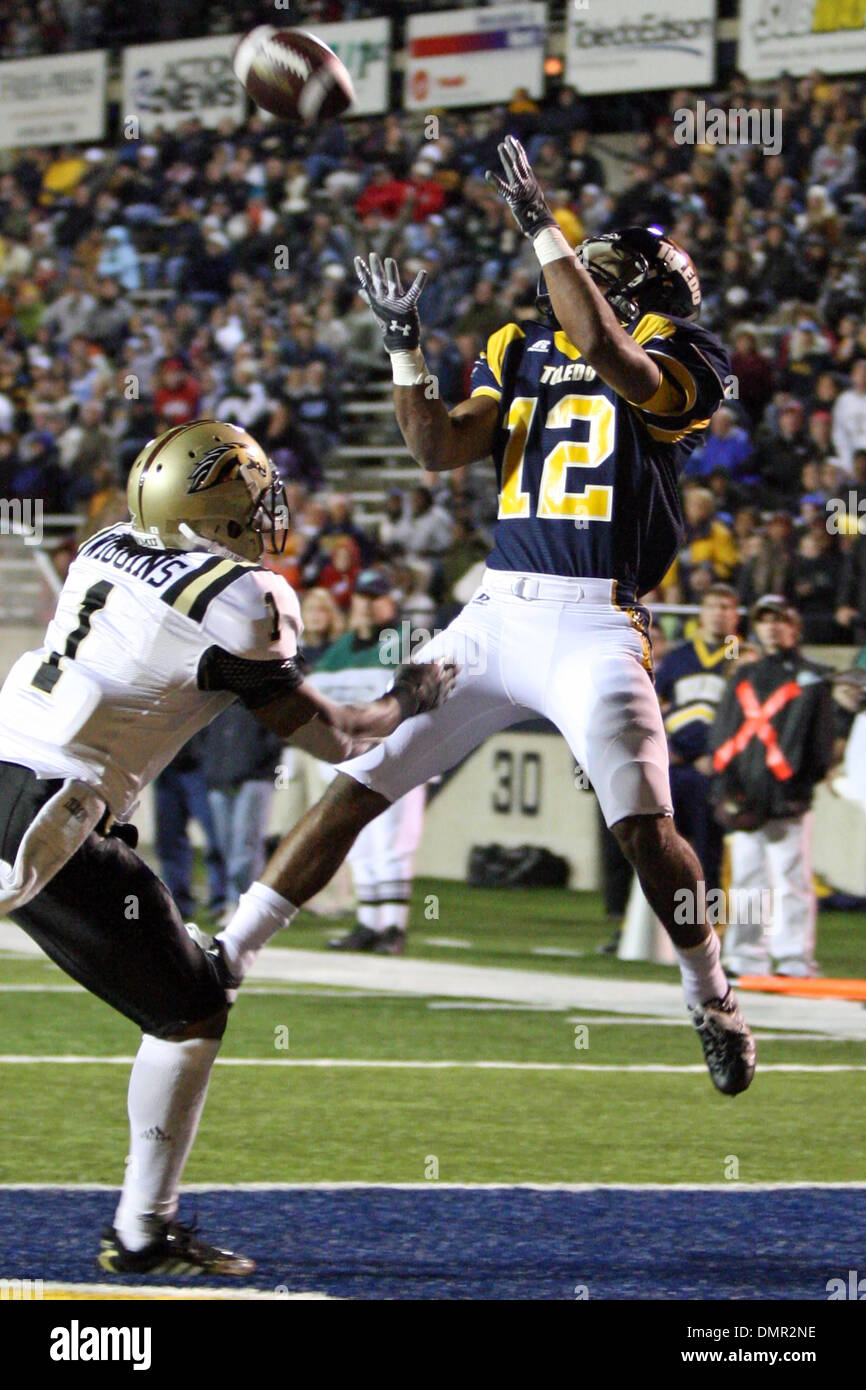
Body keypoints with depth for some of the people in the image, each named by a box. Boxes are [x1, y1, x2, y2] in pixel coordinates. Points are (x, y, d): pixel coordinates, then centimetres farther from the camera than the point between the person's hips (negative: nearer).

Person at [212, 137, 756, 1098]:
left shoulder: (679, 361, -3)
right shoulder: (521, 352, 14)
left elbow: (605, 355, -24)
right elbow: (438, 450, 8)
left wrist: (542, 228, -22)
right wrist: (403, 348, -2)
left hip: (597, 626, -5)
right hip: (496, 616, 5)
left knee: (644, 828, -15)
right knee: (358, 782, 1)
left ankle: (712, 1001, 10)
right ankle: (226, 954, 8)